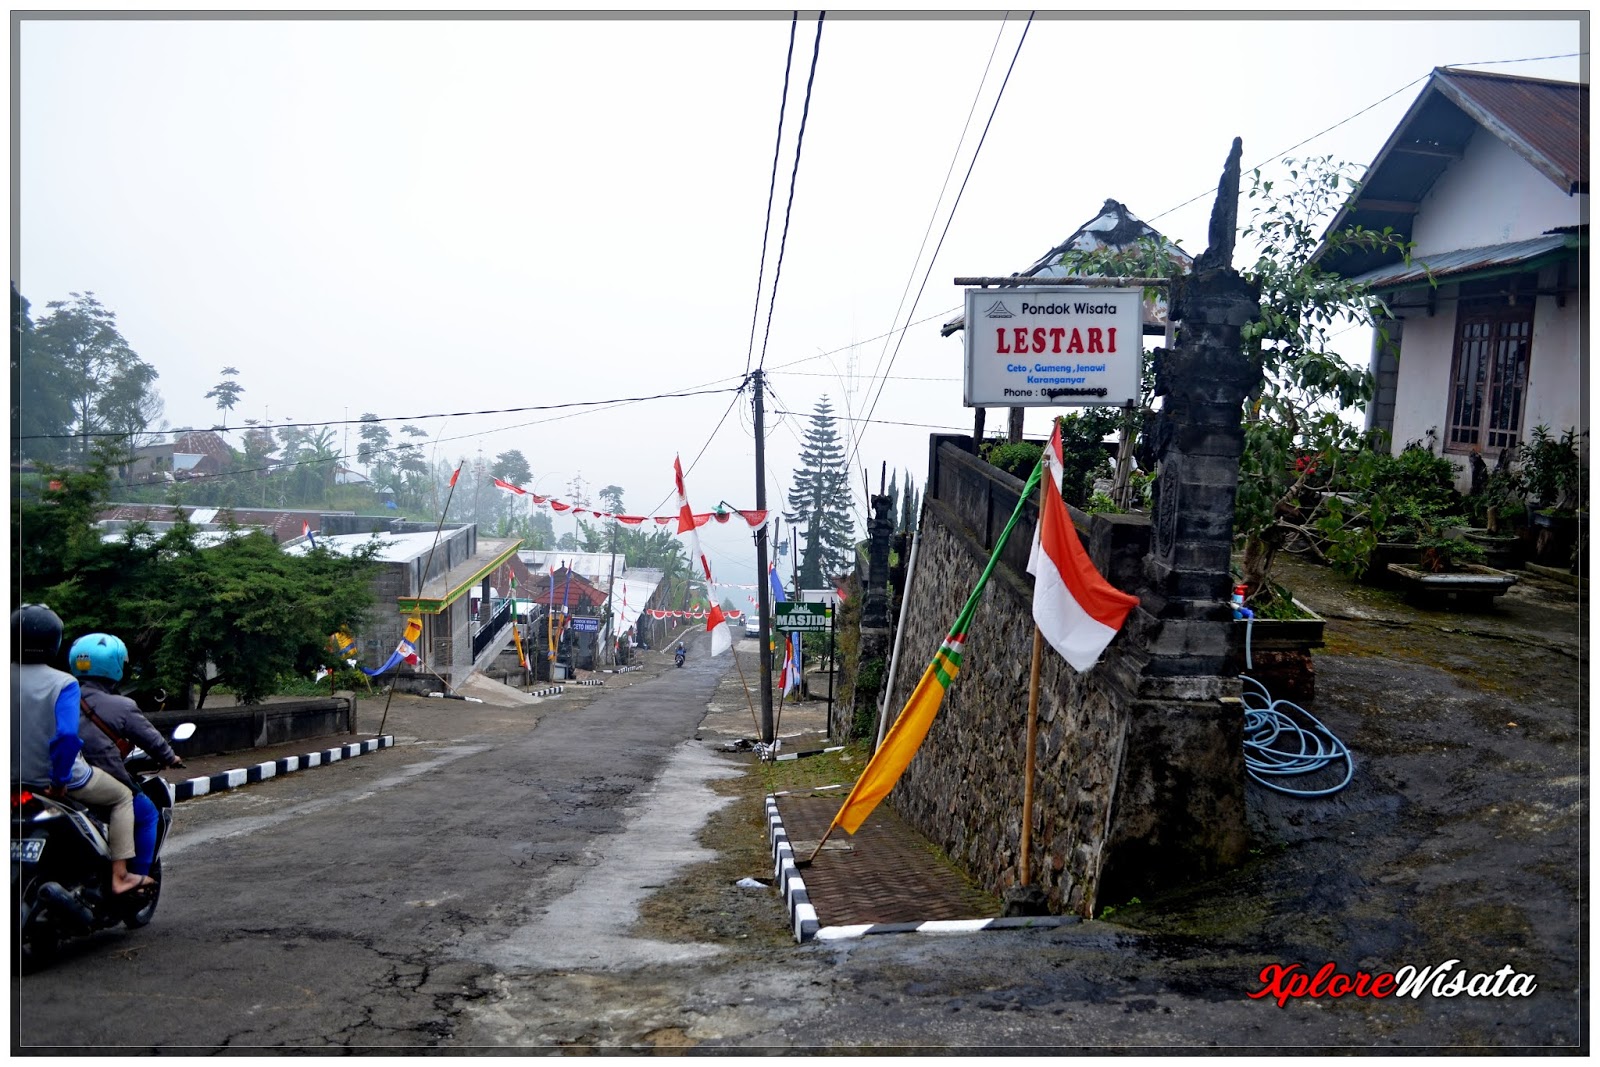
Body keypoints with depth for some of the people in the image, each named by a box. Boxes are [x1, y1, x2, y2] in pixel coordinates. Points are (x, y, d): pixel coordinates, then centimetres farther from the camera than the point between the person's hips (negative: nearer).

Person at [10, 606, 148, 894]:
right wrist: (60, 779, -17)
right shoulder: (63, 683, -19)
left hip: (15, 778, 6)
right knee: (123, 797, 17)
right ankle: (119, 876, 7)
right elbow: (67, 735, -29)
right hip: (62, 778, -6)